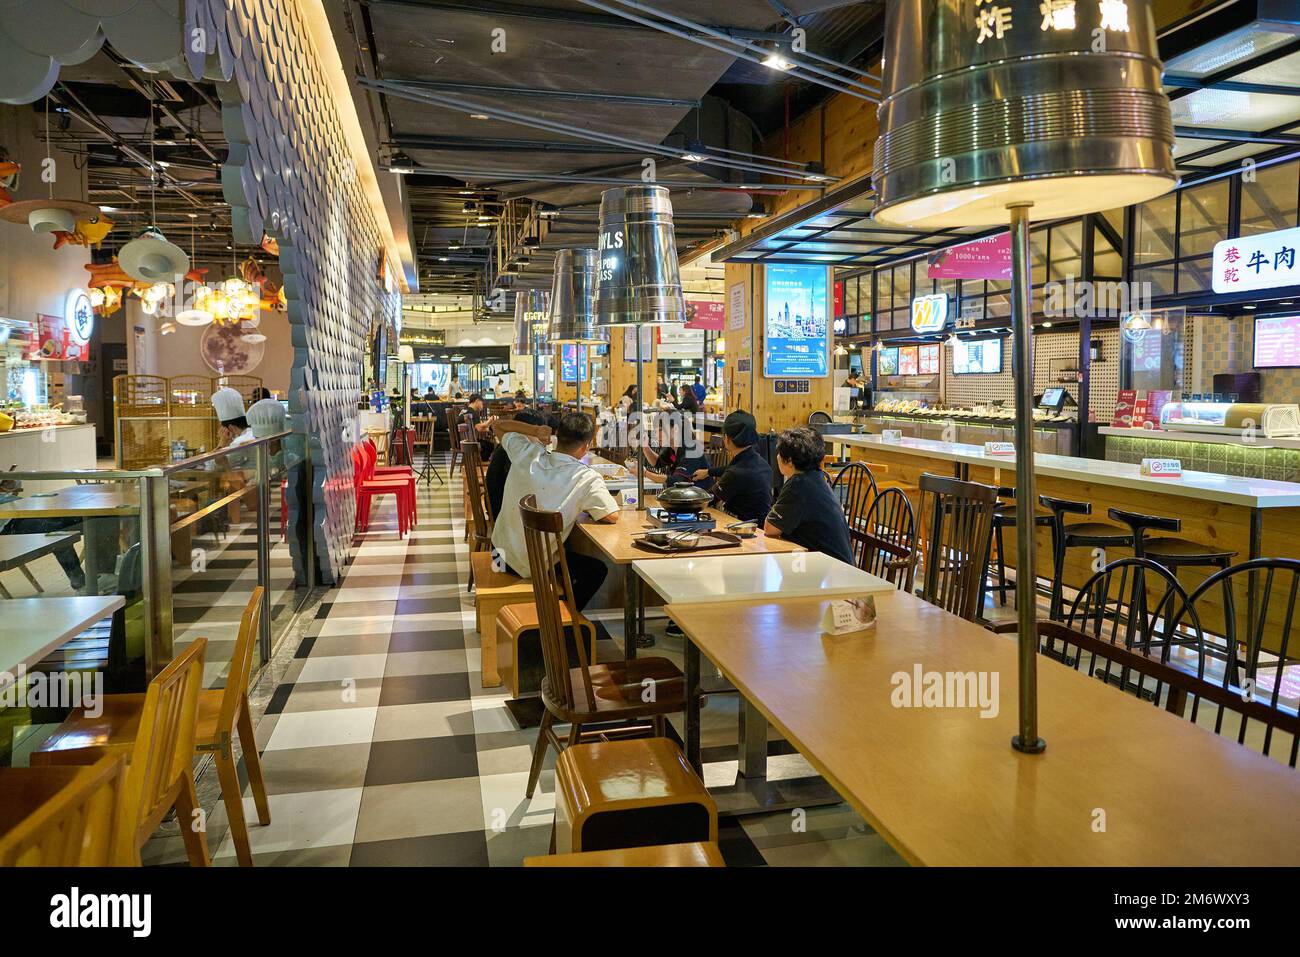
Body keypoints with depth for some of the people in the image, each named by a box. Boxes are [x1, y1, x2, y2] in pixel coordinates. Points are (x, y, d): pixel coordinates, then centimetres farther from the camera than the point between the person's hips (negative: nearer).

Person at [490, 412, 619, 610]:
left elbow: (498, 425, 6)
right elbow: (613, 516, -19)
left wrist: (535, 430, -6)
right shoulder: (587, 479, -24)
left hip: (501, 551, 6)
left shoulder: (527, 453, -10)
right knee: (597, 570, 17)